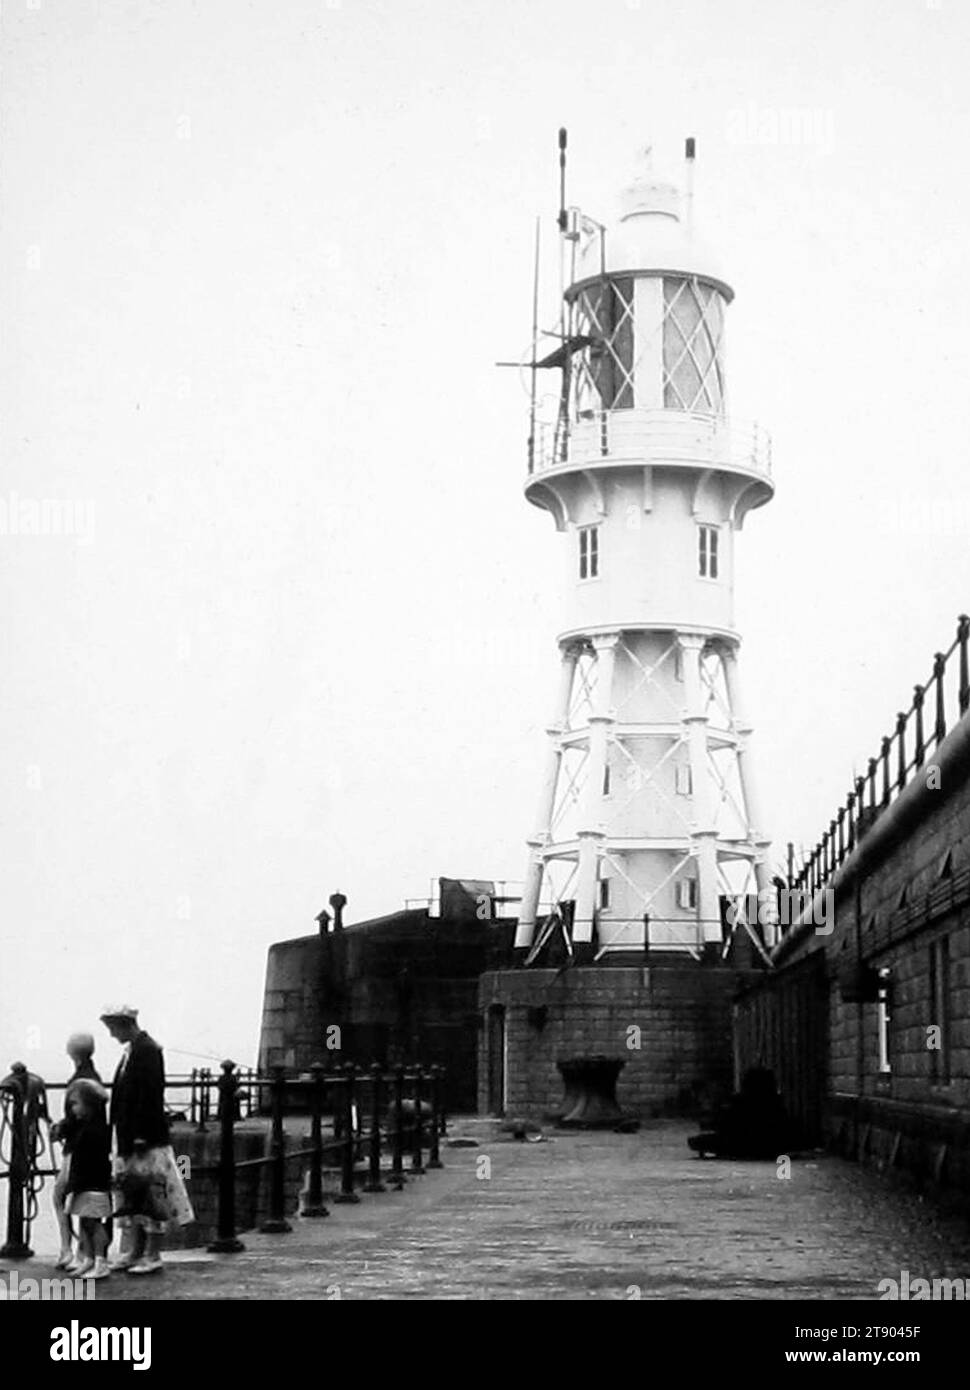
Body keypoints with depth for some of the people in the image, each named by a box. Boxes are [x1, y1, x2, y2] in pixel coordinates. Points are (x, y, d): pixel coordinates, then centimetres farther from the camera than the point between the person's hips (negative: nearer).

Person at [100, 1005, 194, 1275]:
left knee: (150, 1193, -3)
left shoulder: (148, 1050, -15)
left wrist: (141, 1137, -21)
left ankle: (152, 1256, 3)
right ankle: (133, 1252, 20)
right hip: (128, 1137, 10)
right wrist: (121, 1135, 16)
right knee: (131, 1194, 13)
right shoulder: (131, 1050, 14)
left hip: (146, 1139, -10)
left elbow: (149, 1097, -20)